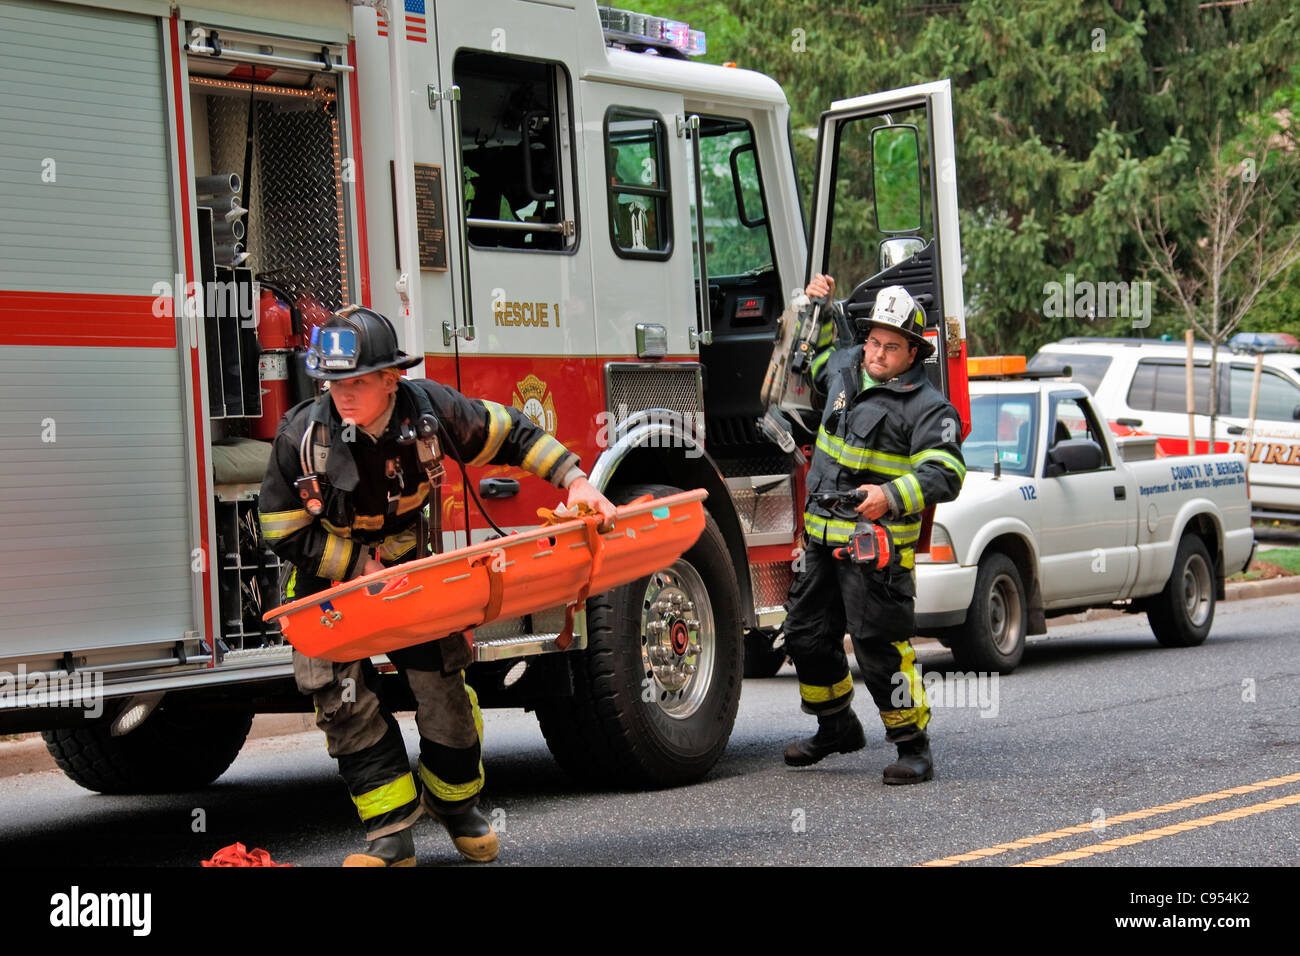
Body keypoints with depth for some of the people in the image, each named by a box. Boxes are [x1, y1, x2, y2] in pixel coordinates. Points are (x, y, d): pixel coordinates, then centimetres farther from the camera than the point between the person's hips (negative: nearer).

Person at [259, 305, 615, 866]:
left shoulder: (429, 409, -19)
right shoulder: (302, 435, -23)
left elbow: (511, 436, -4)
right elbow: (284, 533, -14)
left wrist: (575, 481, -13)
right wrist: (361, 565, -18)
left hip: (408, 566, 1)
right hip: (330, 579, -1)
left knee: (442, 684, -3)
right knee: (344, 700, -12)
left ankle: (455, 803, 22)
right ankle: (391, 833, -6)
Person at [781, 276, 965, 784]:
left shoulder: (927, 407, -9)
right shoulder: (846, 370, 12)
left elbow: (945, 472, -19)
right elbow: (817, 355, 37)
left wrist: (892, 497, -32)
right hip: (821, 540, 7)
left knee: (880, 647, -10)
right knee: (808, 636, 14)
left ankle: (913, 745, 2)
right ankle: (837, 727, 33)